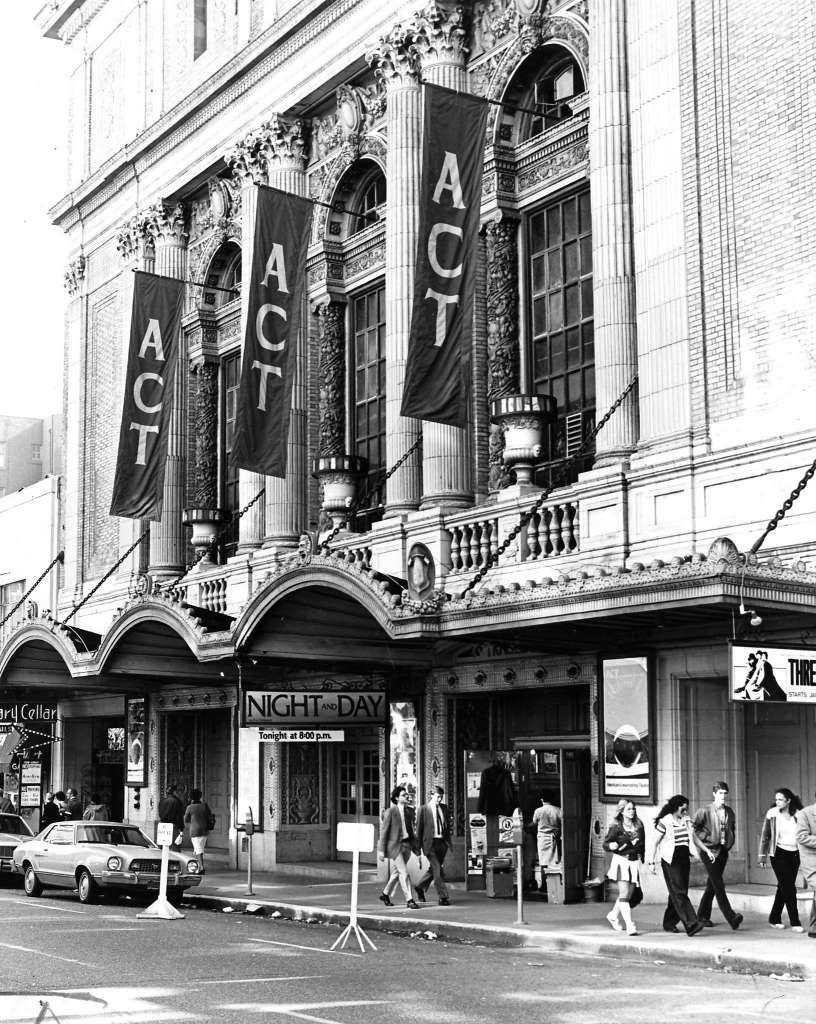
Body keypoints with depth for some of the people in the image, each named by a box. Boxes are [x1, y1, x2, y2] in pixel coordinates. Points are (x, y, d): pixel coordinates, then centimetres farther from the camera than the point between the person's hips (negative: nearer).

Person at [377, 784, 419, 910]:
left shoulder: (410, 811, 10)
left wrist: (415, 845, 12)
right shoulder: (390, 812, -7)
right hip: (395, 845, -6)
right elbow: (384, 831, -6)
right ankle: (409, 900, -7)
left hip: (407, 844, 6)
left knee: (396, 872, 16)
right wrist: (381, 850, -8)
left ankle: (385, 894, 34)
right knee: (403, 872, -10)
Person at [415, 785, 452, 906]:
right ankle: (443, 897, -4)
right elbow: (419, 828, -3)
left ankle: (420, 887, 37)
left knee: (433, 868, 15)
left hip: (442, 842, 5)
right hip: (430, 843, -5)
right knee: (438, 869, -9)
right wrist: (418, 846, -5)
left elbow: (448, 826, 15)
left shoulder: (444, 808, 10)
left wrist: (448, 842, 9)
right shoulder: (424, 809, -4)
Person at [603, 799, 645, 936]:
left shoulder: (639, 825, 8)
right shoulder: (616, 827, -5)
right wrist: (611, 846, -24)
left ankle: (613, 915, 35)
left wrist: (641, 857, 12)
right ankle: (630, 925, -16)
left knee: (629, 894, 11)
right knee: (624, 894, -13)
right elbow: (605, 844, -3)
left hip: (635, 862, 5)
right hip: (621, 861, -5)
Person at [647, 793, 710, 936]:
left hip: (684, 860, 7)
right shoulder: (664, 822, -9)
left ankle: (669, 923, 22)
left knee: (677, 893, 9)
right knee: (679, 893, -12)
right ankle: (691, 925, -19)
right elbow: (654, 843, -5)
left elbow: (694, 838, 22)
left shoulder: (687, 820, 10)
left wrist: (706, 850, 15)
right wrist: (651, 862, -8)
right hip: (670, 862, -7)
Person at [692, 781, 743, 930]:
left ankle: (703, 916, 21)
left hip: (723, 851, 6)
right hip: (709, 851, -6)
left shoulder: (729, 812, 10)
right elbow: (694, 828, -5)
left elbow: (733, 829, 24)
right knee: (718, 885, -13)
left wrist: (729, 843, 11)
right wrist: (708, 838, -11)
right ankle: (731, 917, -18)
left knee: (712, 885, 11)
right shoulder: (705, 811, -6)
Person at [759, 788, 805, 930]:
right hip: (779, 854, -3)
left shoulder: (798, 815, 0)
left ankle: (774, 919, 22)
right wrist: (762, 856, 3)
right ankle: (795, 923, -5)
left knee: (784, 888, 9)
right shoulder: (772, 814, -4)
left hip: (794, 854, 3)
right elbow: (765, 836, 3)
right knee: (789, 888, -8)